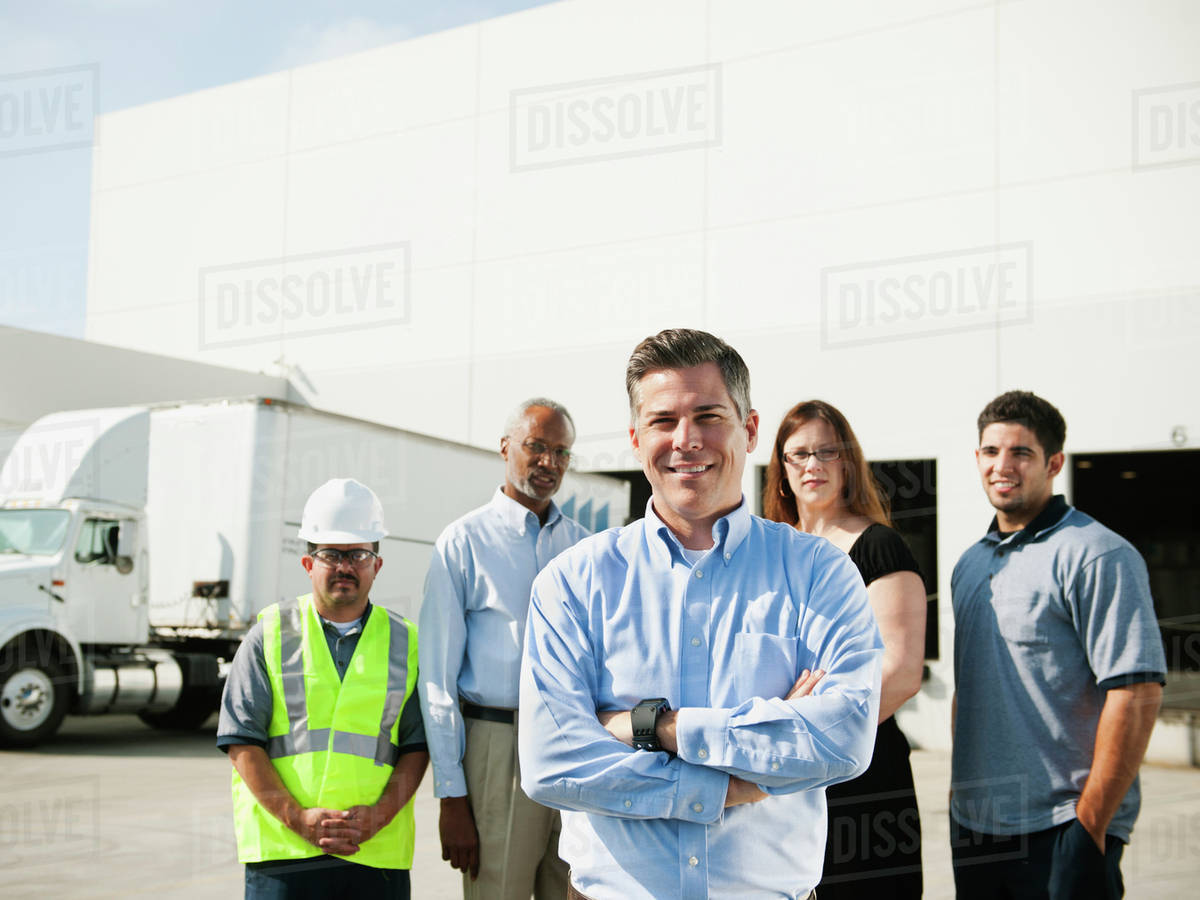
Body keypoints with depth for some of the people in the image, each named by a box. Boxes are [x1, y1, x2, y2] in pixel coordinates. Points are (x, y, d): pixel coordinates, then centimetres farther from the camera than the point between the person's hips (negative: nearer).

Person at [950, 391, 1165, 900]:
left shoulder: (1097, 556, -11)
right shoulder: (970, 565, 13)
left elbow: (1137, 693, -18)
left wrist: (1089, 825, -19)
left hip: (1058, 831, -7)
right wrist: (961, 793, 14)